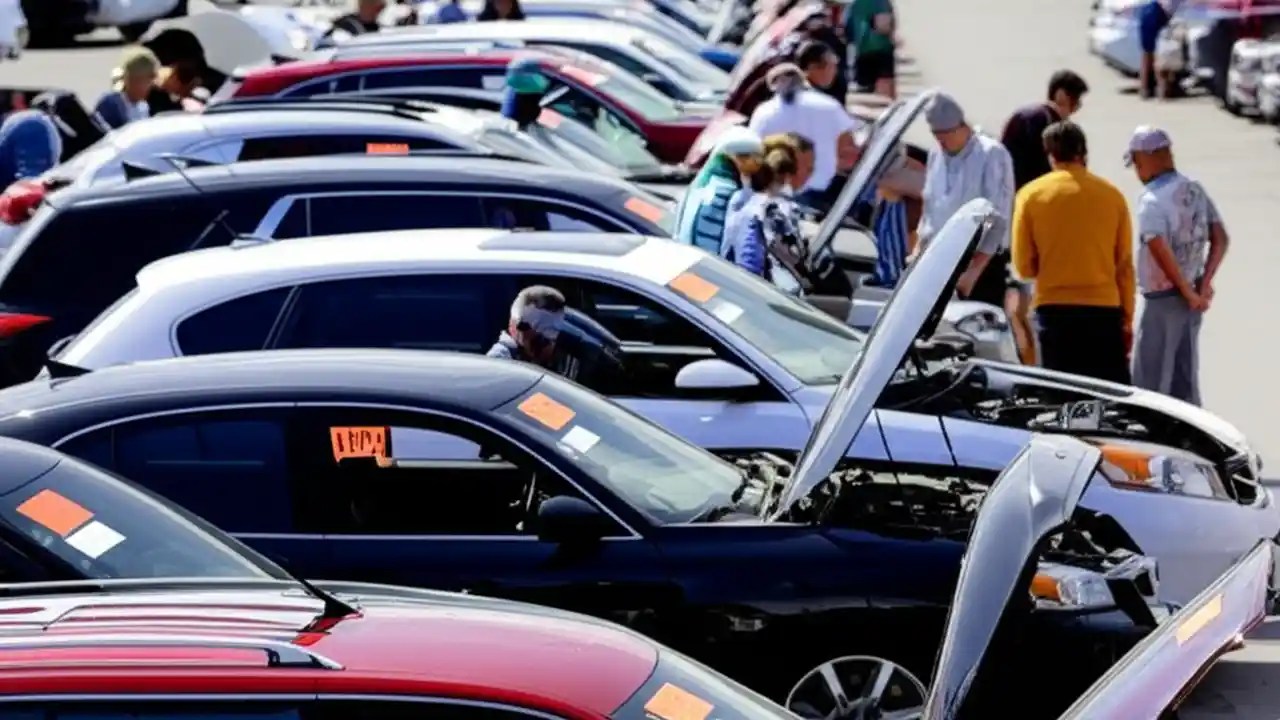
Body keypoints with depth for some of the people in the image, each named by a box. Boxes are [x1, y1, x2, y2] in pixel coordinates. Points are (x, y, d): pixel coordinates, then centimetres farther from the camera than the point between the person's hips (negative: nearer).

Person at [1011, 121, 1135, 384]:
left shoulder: (1031, 195, -1)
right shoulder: (1111, 195, 1)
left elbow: (1024, 266, 1)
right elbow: (1124, 264, 5)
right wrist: (1127, 318, 14)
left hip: (1054, 308, 0)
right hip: (1104, 309, 1)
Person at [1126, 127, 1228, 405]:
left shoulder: (1152, 199, -18)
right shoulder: (1196, 190, 5)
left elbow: (1160, 250, -29)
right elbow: (1220, 240, 6)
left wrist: (1188, 292, -19)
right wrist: (1204, 284, 1)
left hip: (1163, 300, -7)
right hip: (1191, 302, 7)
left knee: (1150, 382, 1)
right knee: (1185, 380, 15)